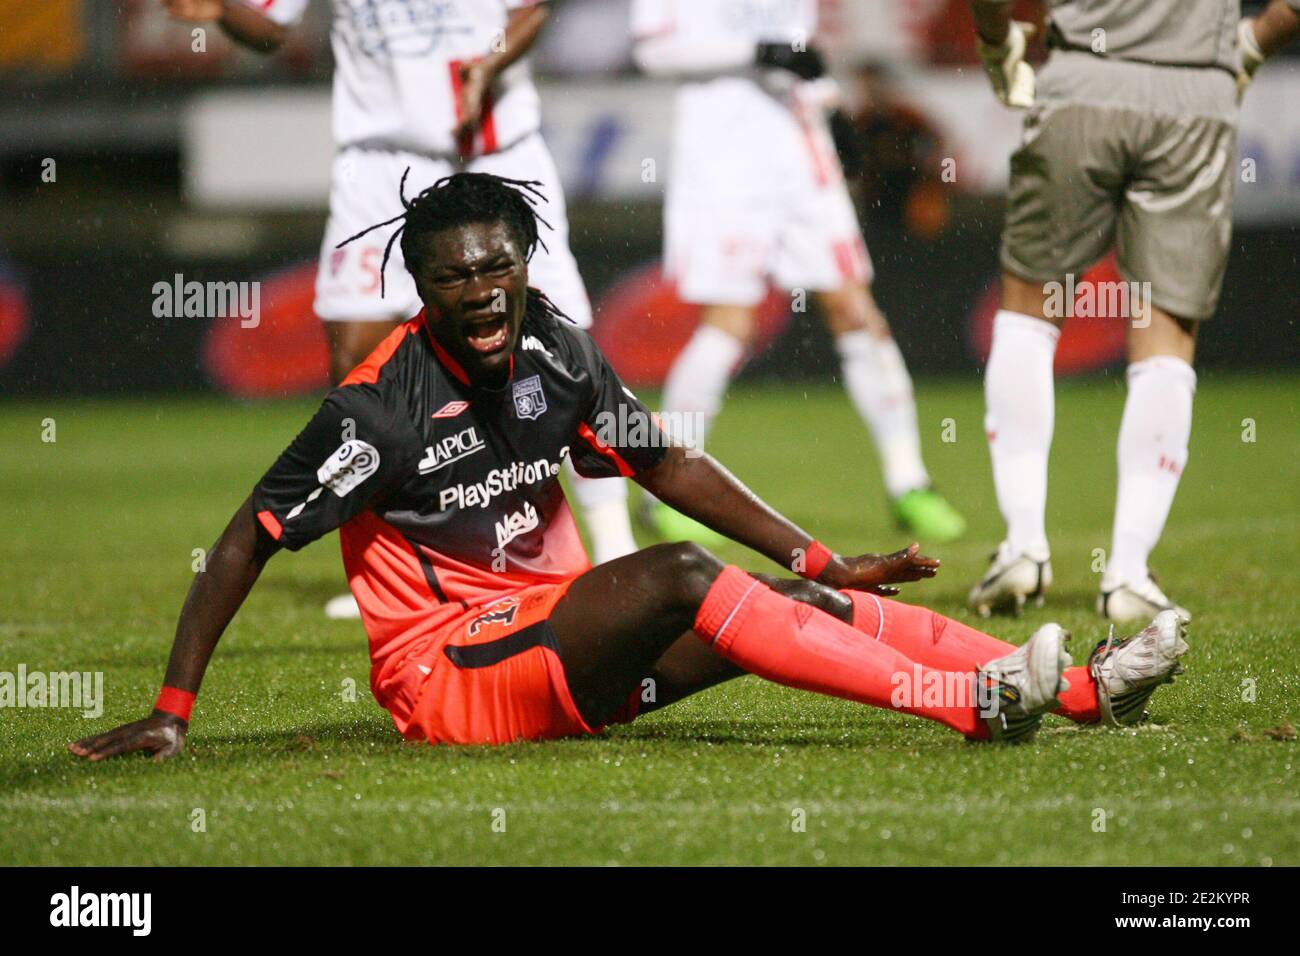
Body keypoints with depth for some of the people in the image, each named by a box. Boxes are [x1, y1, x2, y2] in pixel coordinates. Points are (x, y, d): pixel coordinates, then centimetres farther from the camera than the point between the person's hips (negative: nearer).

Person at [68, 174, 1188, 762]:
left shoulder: (552, 349, 3)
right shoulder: (383, 408, -16)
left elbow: (668, 465, 13)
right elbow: (249, 540, -13)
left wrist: (824, 564, 8)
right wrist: (171, 714, -18)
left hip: (563, 655, 7)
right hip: (447, 674, -7)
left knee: (817, 604, -8)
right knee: (676, 577, -30)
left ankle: (1084, 689, -12)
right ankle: (970, 703, -36)